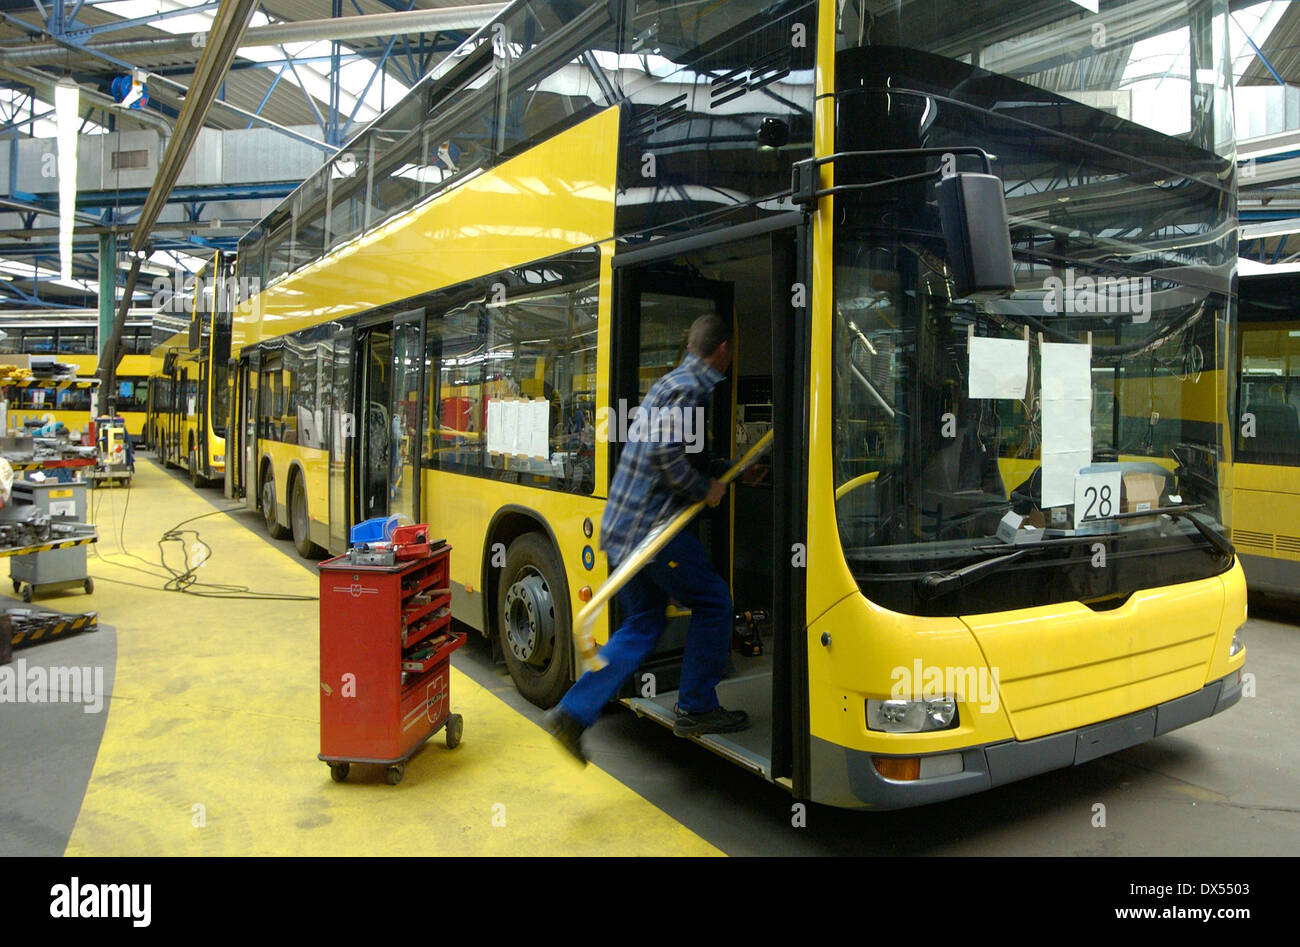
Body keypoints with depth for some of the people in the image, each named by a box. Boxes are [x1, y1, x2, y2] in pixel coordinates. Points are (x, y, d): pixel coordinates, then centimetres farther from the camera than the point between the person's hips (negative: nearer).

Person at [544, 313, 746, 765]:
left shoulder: (673, 382, 18)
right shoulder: (689, 388, -12)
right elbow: (666, 453, -24)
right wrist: (705, 490, -11)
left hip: (621, 525, 10)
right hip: (652, 527, -10)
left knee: (642, 625, 15)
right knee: (713, 603, 7)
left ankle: (572, 714, 10)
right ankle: (696, 710, 17)